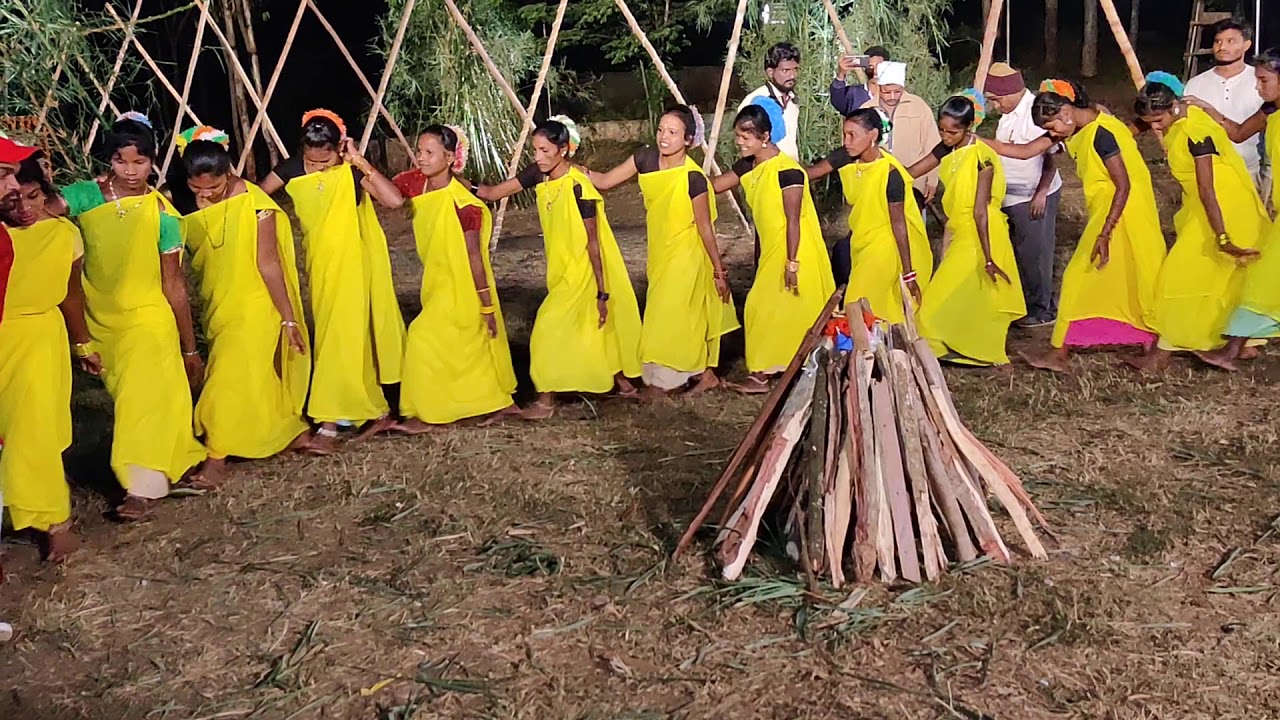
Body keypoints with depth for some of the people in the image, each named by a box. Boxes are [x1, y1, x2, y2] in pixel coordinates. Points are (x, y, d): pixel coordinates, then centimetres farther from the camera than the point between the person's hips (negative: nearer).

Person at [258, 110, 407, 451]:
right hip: (319, 263, 5)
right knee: (328, 335, 11)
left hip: (352, 263, -5)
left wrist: (362, 163, -25)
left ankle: (330, 424, -2)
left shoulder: (352, 172, -14)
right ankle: (375, 411, 24)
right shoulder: (291, 169, -4)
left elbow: (395, 200, -27)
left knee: (342, 337, -8)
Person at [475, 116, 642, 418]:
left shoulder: (578, 187, -23)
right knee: (598, 325, 18)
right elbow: (495, 192, -3)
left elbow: (593, 242, -20)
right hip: (563, 268, 8)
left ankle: (546, 401, 3)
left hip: (584, 269, -7)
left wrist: (601, 292, -18)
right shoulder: (539, 175, -4)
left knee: (549, 327, -7)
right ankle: (623, 382, 33)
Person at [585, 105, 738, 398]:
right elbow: (605, 181, -2)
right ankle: (705, 373, 29)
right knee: (688, 314, 16)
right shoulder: (646, 158, -9)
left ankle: (660, 380, 17)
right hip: (660, 252, 6)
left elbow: (705, 228, -16)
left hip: (685, 254, -6)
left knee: (669, 315, 1)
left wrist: (719, 272, -9)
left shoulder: (693, 178, -24)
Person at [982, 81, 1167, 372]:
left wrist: (1105, 234, -25)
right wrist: (977, 141, -1)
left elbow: (1123, 185, -22)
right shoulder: (1072, 130, 5)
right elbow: (1025, 151, 5)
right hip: (1106, 208, 9)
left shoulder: (1101, 133, -21)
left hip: (1123, 209, -9)